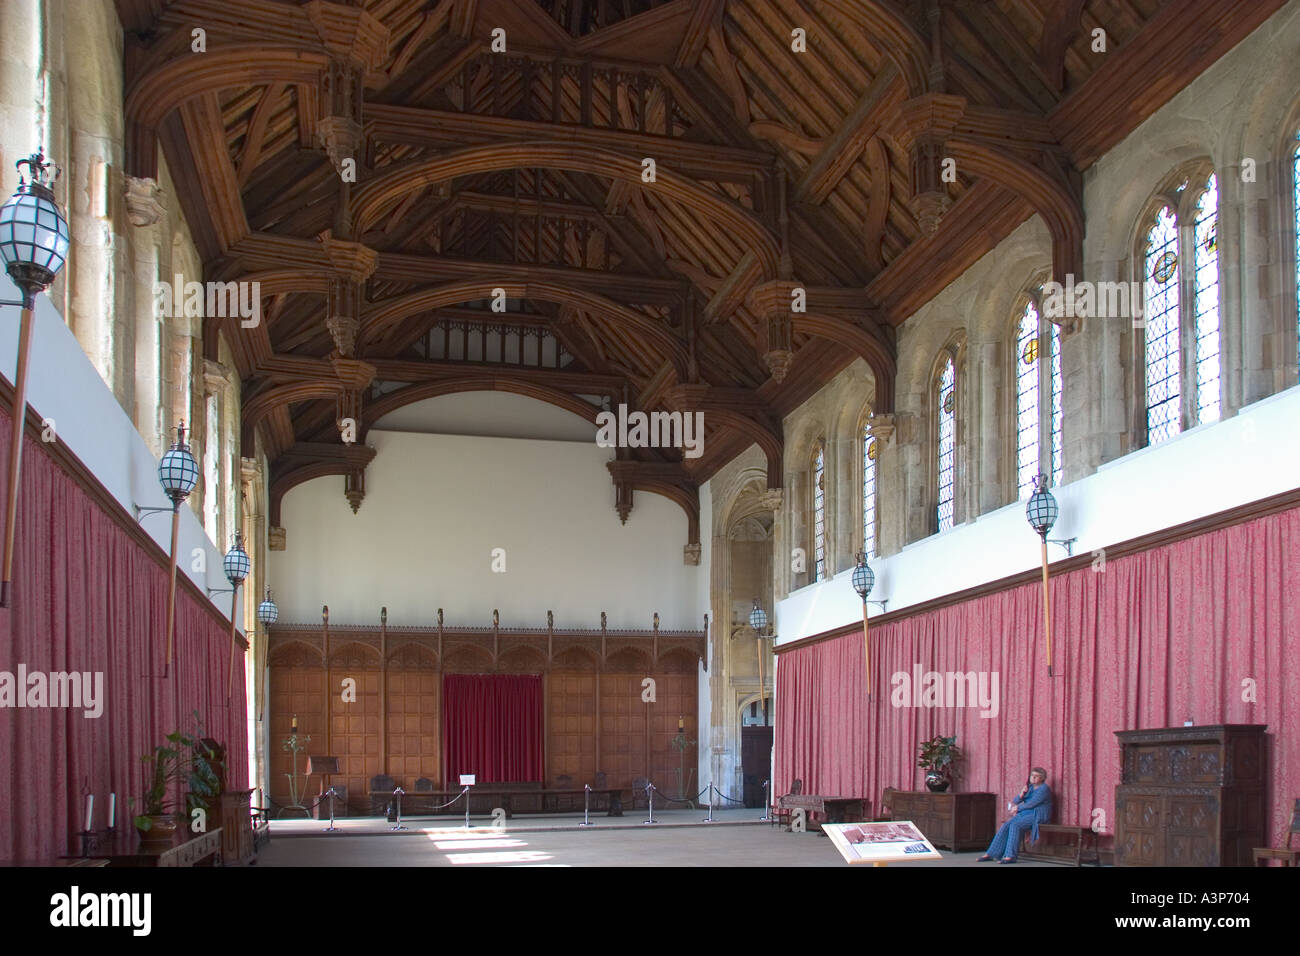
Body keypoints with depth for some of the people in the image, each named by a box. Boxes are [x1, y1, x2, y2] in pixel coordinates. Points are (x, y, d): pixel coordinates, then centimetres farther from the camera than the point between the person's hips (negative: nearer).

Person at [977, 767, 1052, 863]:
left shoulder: (1044, 789, -7)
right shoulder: (1029, 787, 17)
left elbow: (1032, 803, -15)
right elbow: (1015, 801, 14)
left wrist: (1018, 808, -1)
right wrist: (1021, 795, -7)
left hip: (1037, 816, -7)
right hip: (1024, 814, 7)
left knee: (1015, 825, -31)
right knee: (1005, 826, -14)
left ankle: (1010, 856, -33)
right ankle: (990, 854, -18)